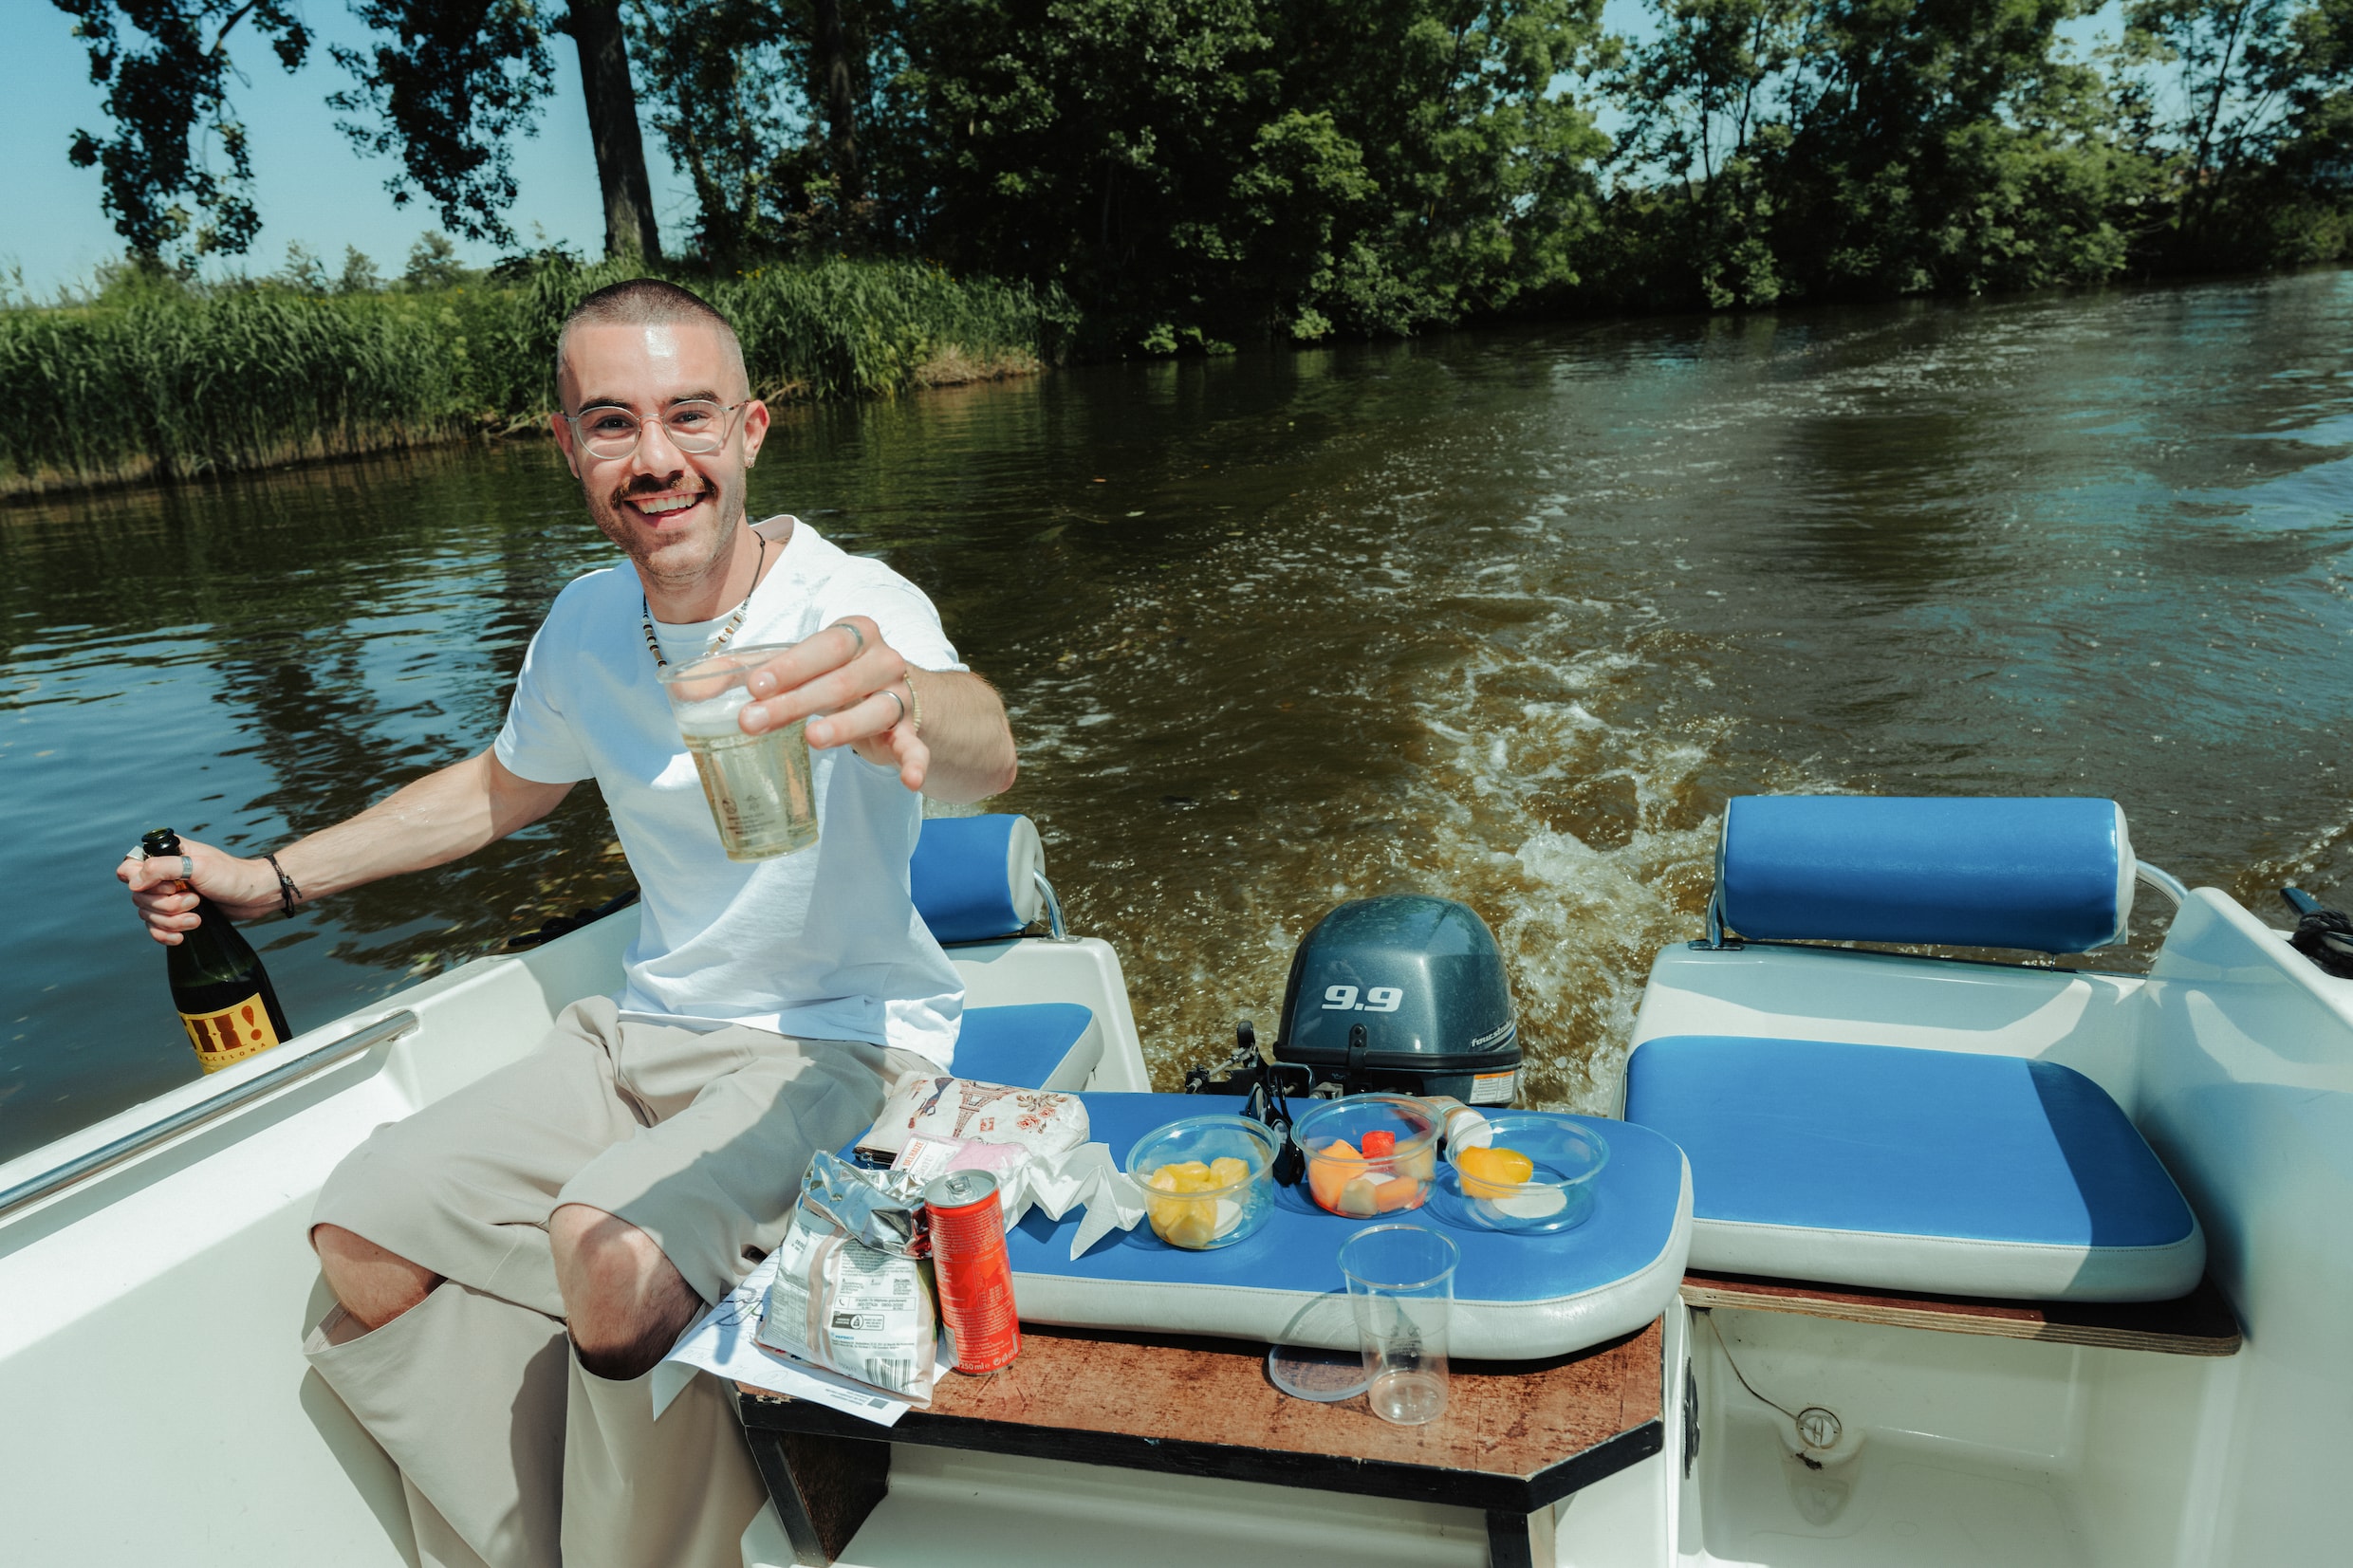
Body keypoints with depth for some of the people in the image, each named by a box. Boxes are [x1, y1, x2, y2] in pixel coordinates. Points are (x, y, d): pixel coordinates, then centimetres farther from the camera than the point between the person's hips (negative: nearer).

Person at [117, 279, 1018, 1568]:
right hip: (647, 1034, 7)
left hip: (843, 1043, -6)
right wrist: (273, 878, 18)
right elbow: (507, 785, 20)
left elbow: (987, 753, -42)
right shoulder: (584, 625, -1)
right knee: (364, 1235, -5)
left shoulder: (849, 606, -20)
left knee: (611, 1247, -31)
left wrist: (907, 710, -66)